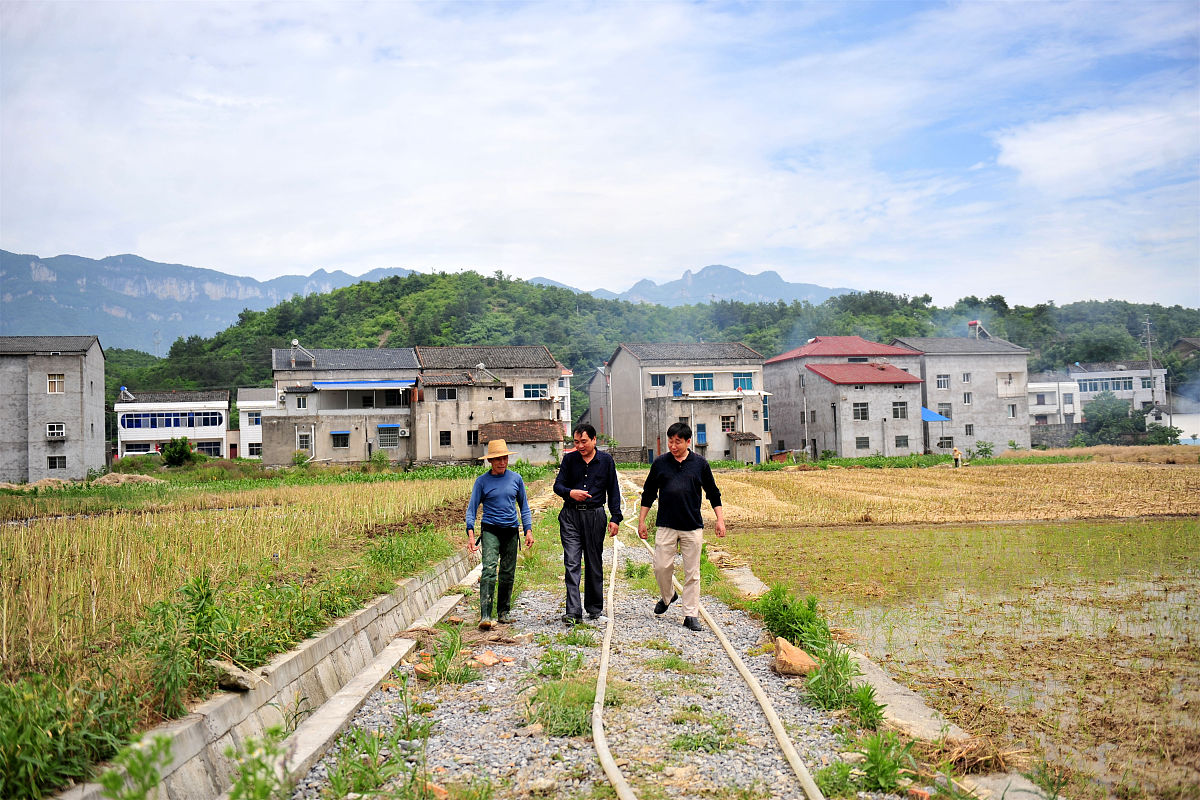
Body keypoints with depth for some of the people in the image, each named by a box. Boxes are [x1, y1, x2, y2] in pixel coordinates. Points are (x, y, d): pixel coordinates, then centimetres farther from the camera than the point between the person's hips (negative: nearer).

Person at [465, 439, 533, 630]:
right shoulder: (482, 481, 0)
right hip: (490, 530, -3)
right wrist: (470, 533, -12)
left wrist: (529, 530, 6)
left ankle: (504, 611, 26)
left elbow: (524, 506, 14)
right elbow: (472, 508, 0)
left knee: (507, 574, 9)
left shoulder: (516, 479, 7)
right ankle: (485, 616, -23)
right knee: (489, 570, -18)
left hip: (511, 531, 3)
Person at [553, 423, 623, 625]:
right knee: (571, 564, -9)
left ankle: (595, 610, 19)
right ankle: (573, 612, -11)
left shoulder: (606, 461, 5)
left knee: (595, 565, 7)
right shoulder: (569, 459, 5)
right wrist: (570, 492, -18)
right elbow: (558, 485, 5)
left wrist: (615, 517, 1)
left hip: (595, 516, 0)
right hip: (571, 516, 0)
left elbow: (613, 491, 9)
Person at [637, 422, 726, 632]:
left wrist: (720, 519, 4)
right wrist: (641, 521, 9)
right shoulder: (660, 463, 3)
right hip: (666, 526, 1)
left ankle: (691, 615, 11)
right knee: (661, 567, -1)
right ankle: (667, 596, 29)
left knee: (692, 573, 3)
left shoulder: (700, 464, 3)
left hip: (693, 527, 0)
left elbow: (713, 494, 10)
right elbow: (648, 493, 11)